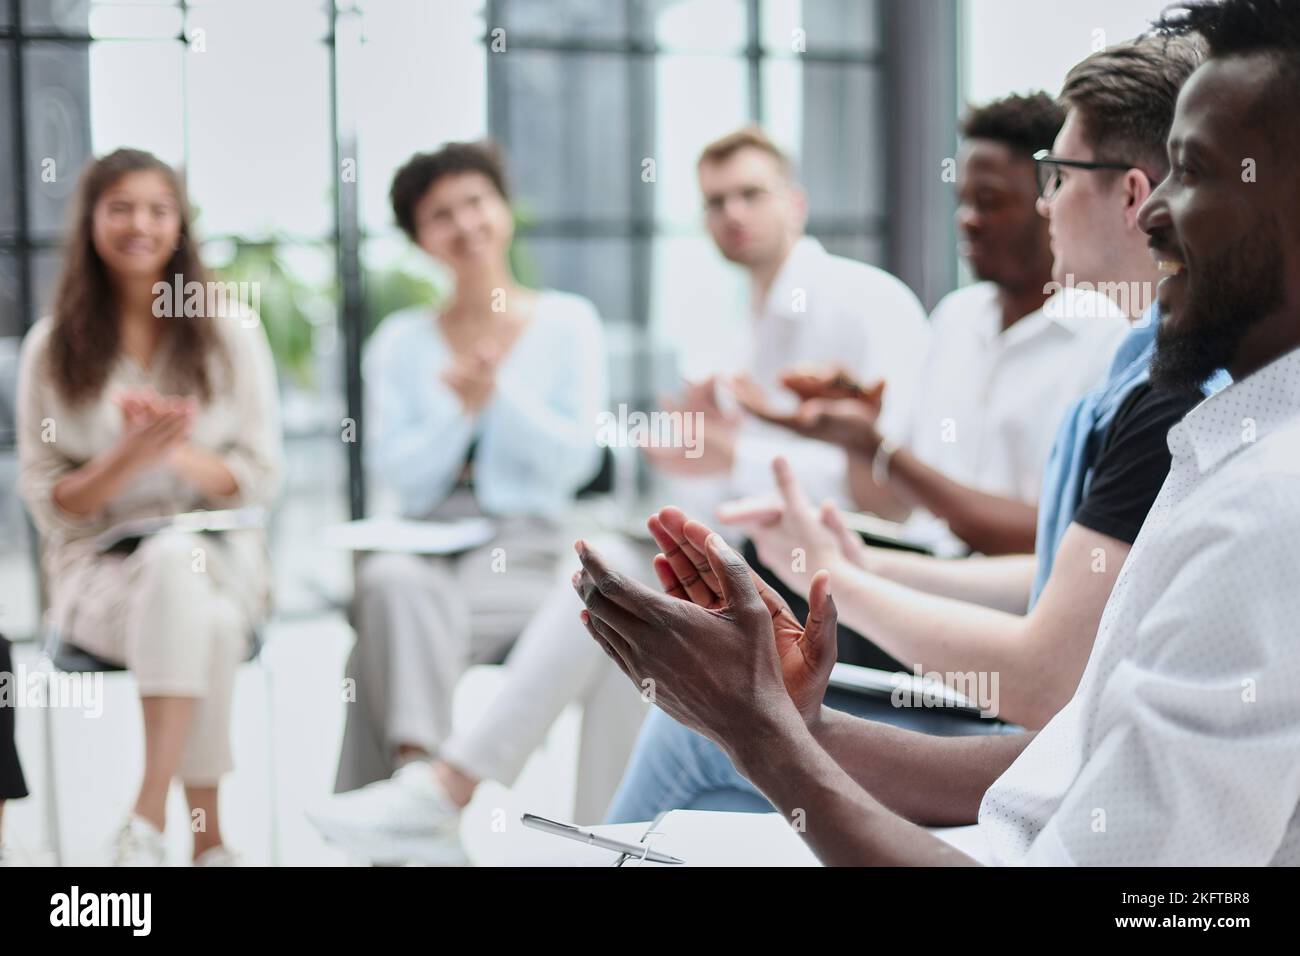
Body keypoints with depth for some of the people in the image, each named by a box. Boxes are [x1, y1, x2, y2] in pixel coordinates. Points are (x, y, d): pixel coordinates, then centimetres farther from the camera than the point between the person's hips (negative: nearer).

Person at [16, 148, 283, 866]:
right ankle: (208, 840, -30)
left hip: (220, 556, 1)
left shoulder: (231, 332, 7)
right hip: (99, 566, -1)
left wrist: (178, 454, -17)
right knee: (199, 615, -35)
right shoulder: (51, 348, 6)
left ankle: (148, 826, -34)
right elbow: (48, 502, 3)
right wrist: (128, 459, -17)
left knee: (178, 565, -37)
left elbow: (260, 481, 4)